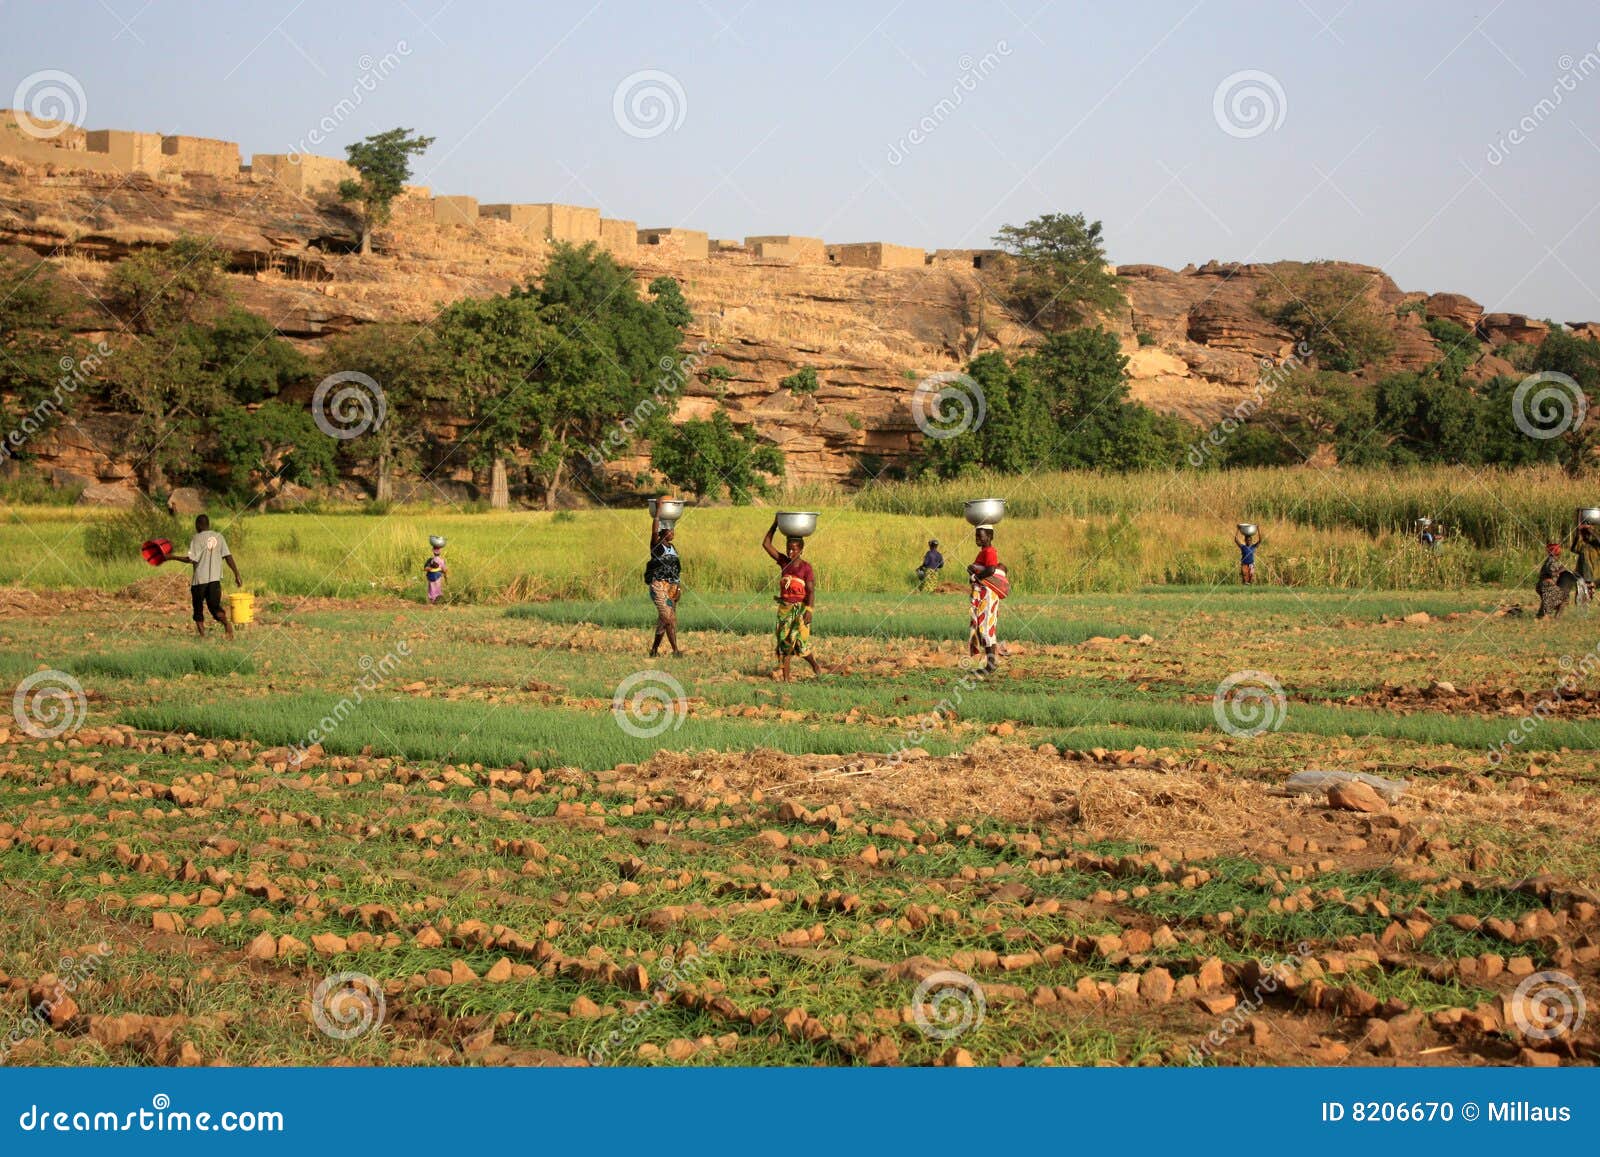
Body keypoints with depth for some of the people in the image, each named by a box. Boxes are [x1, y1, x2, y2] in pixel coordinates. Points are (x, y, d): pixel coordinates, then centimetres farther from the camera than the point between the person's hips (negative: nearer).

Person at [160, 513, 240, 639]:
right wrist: (237, 575, 6)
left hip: (199, 579, -4)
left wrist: (172, 557, -7)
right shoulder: (219, 537, 7)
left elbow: (191, 559, -15)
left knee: (198, 609, 9)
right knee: (215, 607, 6)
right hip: (215, 578, 4)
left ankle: (202, 634, 1)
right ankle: (226, 623, -24)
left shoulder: (197, 538, -8)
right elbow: (228, 557, 3)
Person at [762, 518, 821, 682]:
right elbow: (766, 544, 2)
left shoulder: (806, 568, -7)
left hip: (801, 608, -4)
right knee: (784, 642, 0)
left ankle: (815, 665, 17)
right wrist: (775, 524, -3)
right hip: (785, 608, 4)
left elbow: (811, 591, -11)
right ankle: (786, 679, 3)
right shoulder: (784, 562, 5)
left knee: (800, 643, -12)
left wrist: (809, 610, -21)